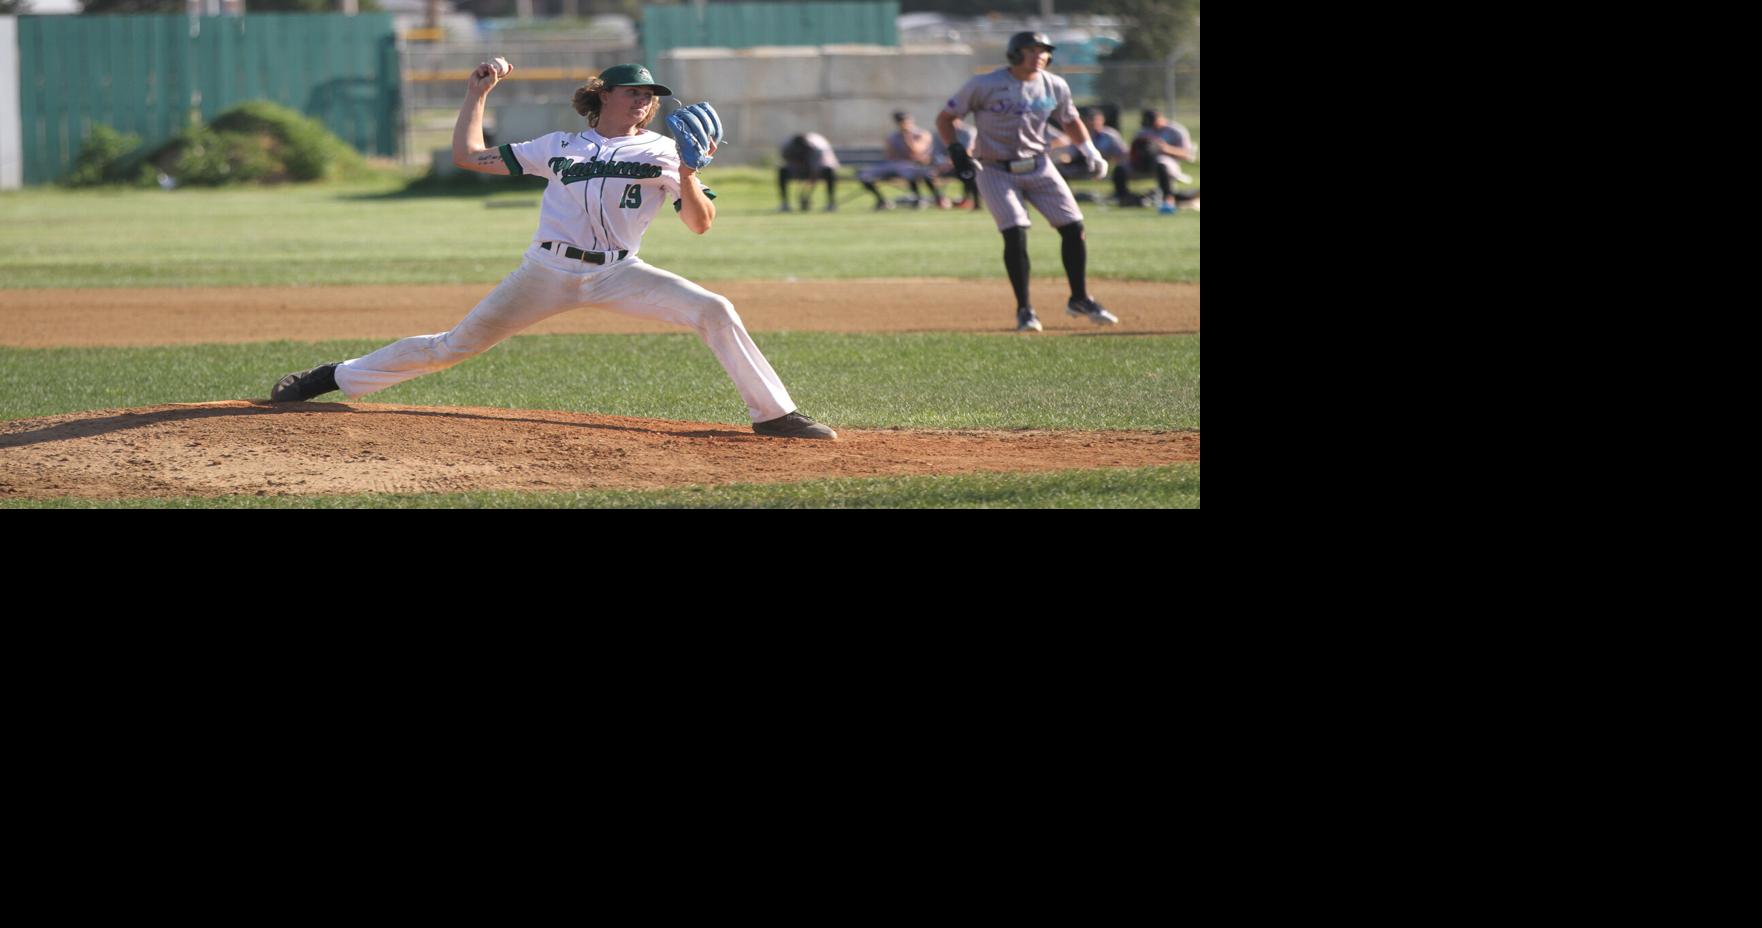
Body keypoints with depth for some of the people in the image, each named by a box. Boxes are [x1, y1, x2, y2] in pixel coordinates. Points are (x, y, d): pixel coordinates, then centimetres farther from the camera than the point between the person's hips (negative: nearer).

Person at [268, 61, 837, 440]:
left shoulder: (661, 151, 6)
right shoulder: (559, 148, 9)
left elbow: (700, 224, -1)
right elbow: (468, 155, 12)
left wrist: (687, 174, -17)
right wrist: (478, 93, 9)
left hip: (619, 274, 0)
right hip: (548, 271, 0)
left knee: (714, 311, -20)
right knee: (455, 345, -2)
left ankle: (774, 414, -13)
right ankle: (338, 377, 10)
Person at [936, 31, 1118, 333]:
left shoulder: (1055, 86, -1)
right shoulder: (984, 86, -14)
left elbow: (1072, 120, 17)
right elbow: (945, 118, -5)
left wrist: (1091, 152, 3)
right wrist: (955, 150, -21)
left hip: (1038, 168, 4)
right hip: (996, 170, -4)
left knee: (1073, 228, -1)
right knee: (1015, 234, -18)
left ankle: (1080, 299, 17)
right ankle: (1024, 309, -3)